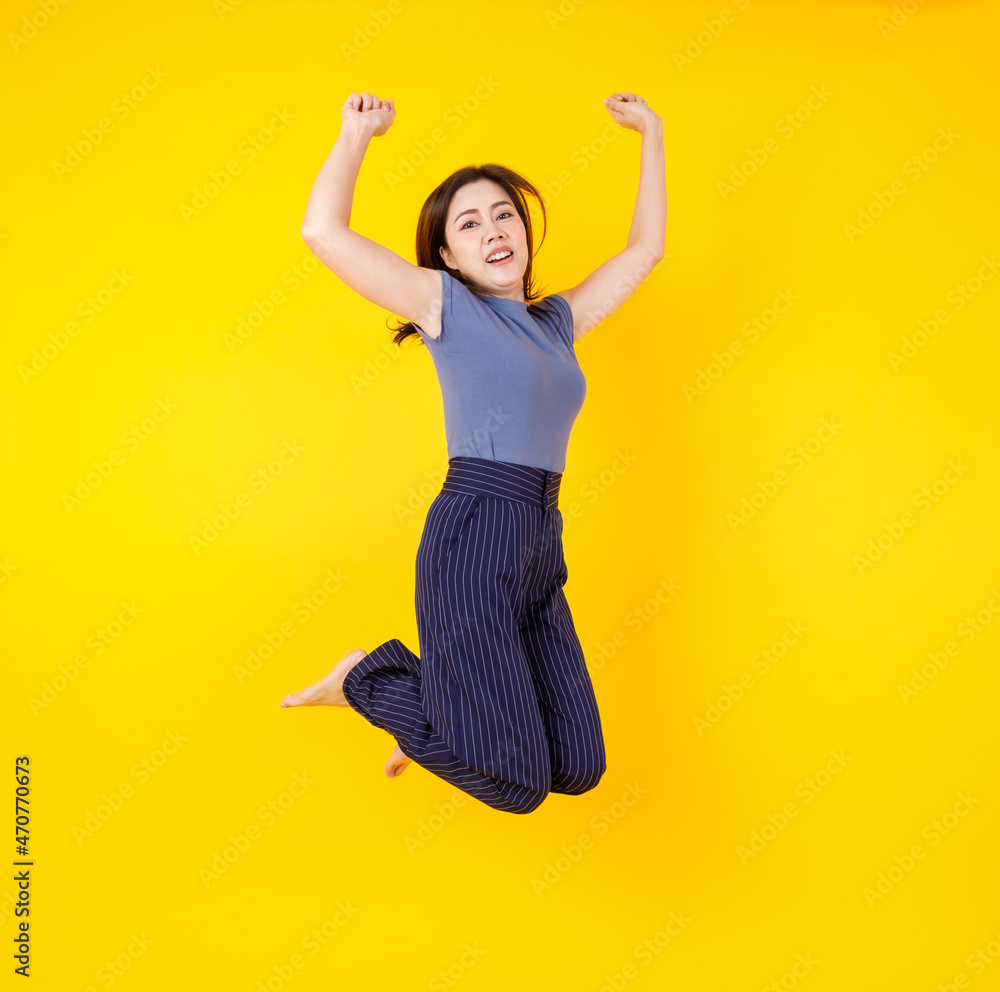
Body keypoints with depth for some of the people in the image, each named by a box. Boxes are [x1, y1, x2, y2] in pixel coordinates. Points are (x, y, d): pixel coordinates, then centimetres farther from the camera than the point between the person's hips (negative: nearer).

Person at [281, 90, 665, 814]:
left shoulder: (557, 322, 21)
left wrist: (652, 135, 29)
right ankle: (366, 680, 11)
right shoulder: (446, 302, 4)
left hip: (540, 556, 7)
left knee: (578, 768, 5)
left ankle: (440, 704, 27)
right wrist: (357, 133, 6)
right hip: (474, 540, -7)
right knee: (518, 783, -10)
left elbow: (645, 249, 28)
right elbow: (323, 231, -6)